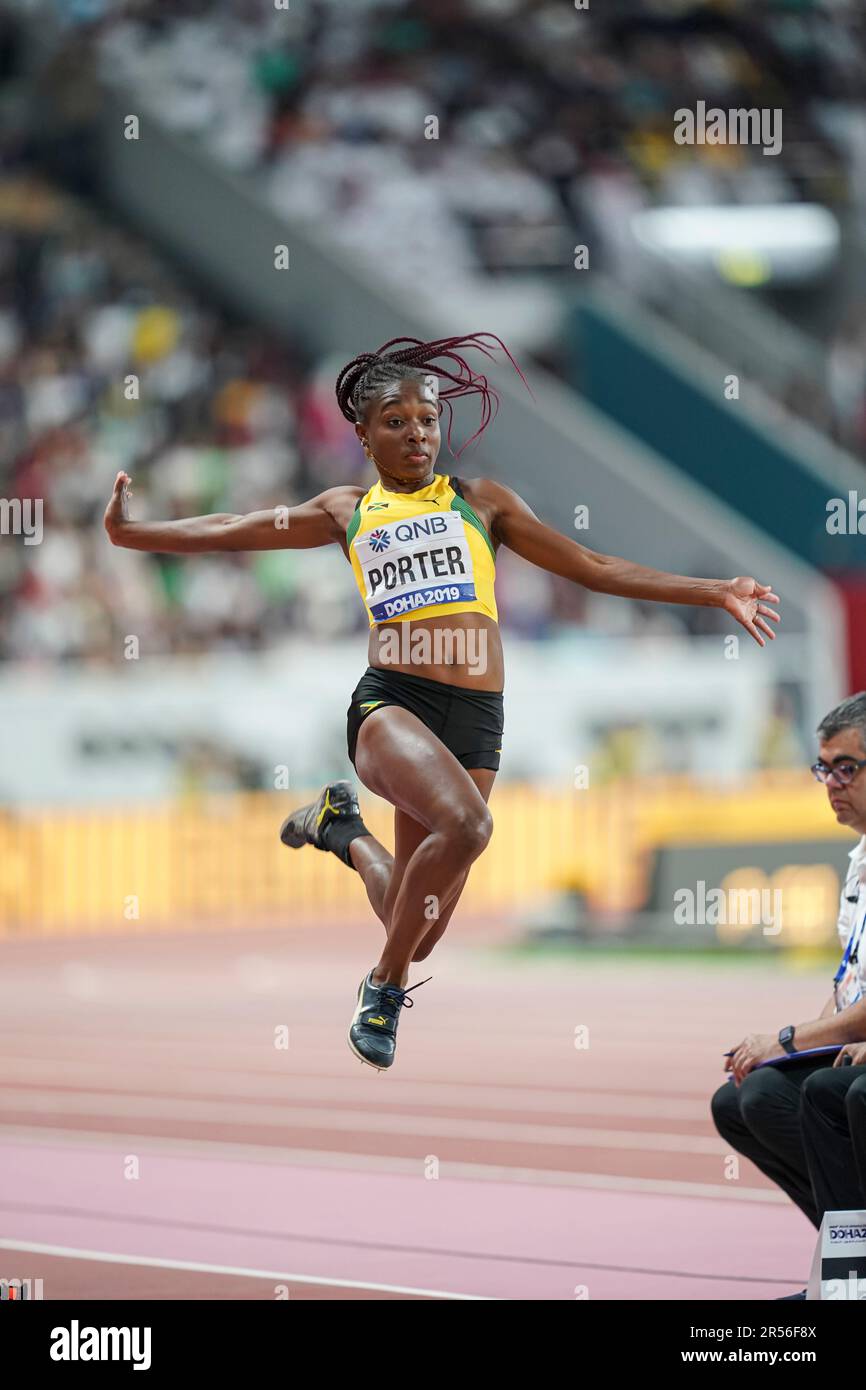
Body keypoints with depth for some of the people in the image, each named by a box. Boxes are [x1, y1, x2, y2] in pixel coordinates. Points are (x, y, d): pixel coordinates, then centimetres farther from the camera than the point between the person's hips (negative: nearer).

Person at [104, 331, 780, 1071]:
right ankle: (387, 986, -9)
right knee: (465, 824, -33)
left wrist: (716, 593, 12)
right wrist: (130, 532, 13)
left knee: (420, 931, 1)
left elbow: (594, 567, 17)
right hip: (391, 702, -2)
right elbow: (232, 530, 21)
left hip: (475, 719, 2)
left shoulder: (482, 501, 18)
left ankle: (348, 832, 35)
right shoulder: (347, 511, 17)